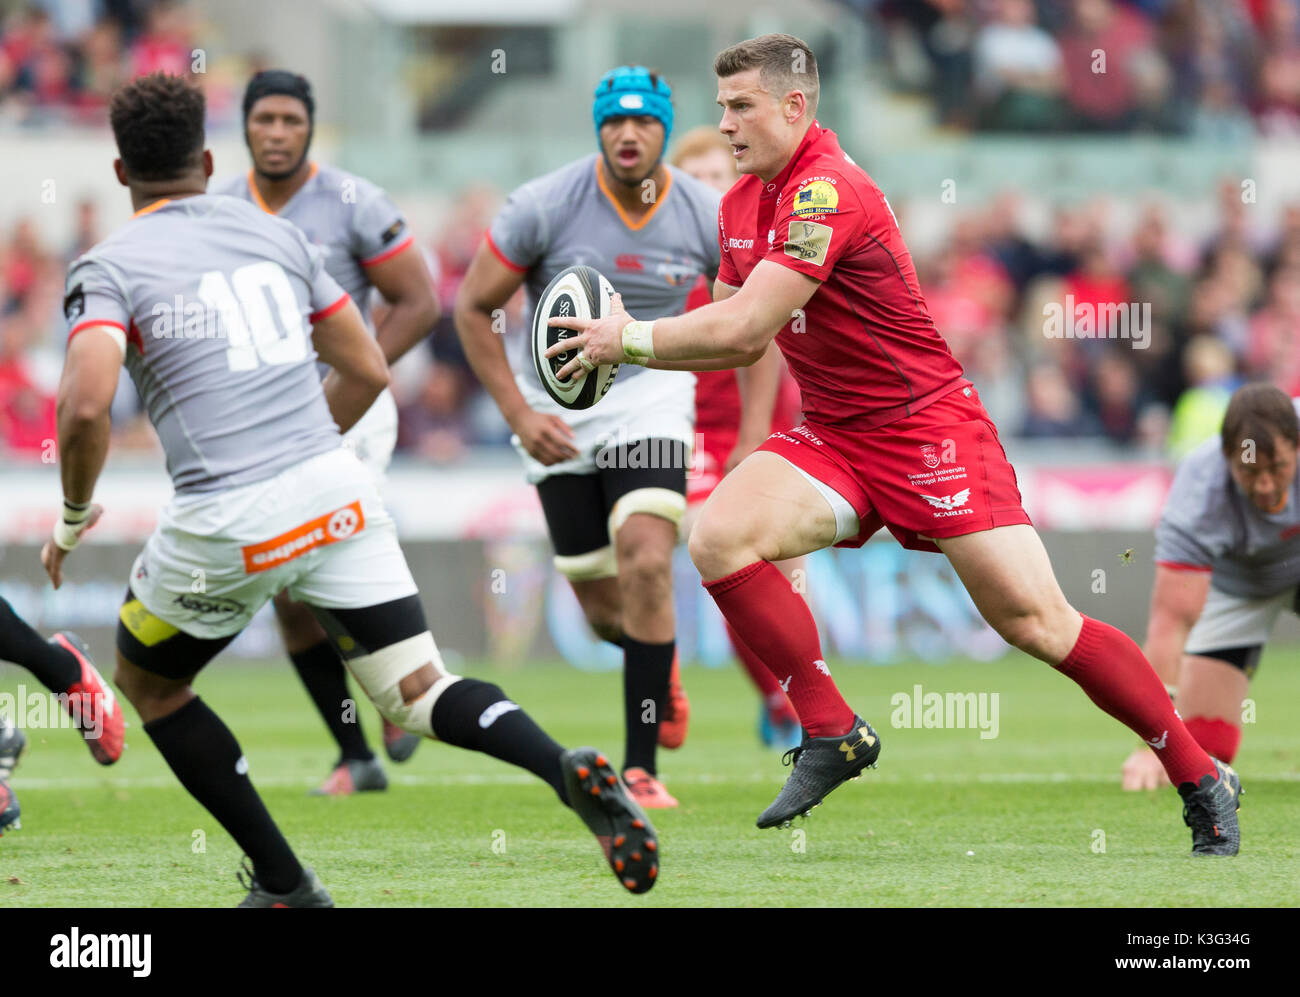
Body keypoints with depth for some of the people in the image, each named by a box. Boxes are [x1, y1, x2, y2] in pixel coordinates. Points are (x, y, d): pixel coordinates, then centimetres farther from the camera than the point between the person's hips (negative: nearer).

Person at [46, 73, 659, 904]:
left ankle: (285, 886, 20)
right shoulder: (277, 235, 15)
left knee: (148, 682, 23)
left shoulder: (108, 267, 0)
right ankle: (570, 769, -26)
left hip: (227, 525, -4)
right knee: (420, 695, 5)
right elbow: (368, 372, 18)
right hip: (338, 495, 4)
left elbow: (86, 406, -17)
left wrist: (73, 517, 1)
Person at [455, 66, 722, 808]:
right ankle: (662, 661, 43)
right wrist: (520, 416, -13)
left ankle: (641, 766, -14)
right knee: (605, 608, 4)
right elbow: (473, 308, -6)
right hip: (558, 412, 0)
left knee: (647, 563, -22)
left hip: (653, 400, 0)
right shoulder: (545, 207, -16)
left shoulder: (706, 216, -10)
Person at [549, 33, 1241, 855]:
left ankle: (1202, 779, 3)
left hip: (929, 427, -8)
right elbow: (739, 339, 17)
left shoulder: (828, 194, -22)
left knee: (1036, 622, -10)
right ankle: (833, 735, -7)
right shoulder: (743, 203, 8)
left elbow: (741, 326, -26)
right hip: (833, 439, 8)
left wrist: (628, 341, -15)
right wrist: (633, 341, 1)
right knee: (719, 537, -18)